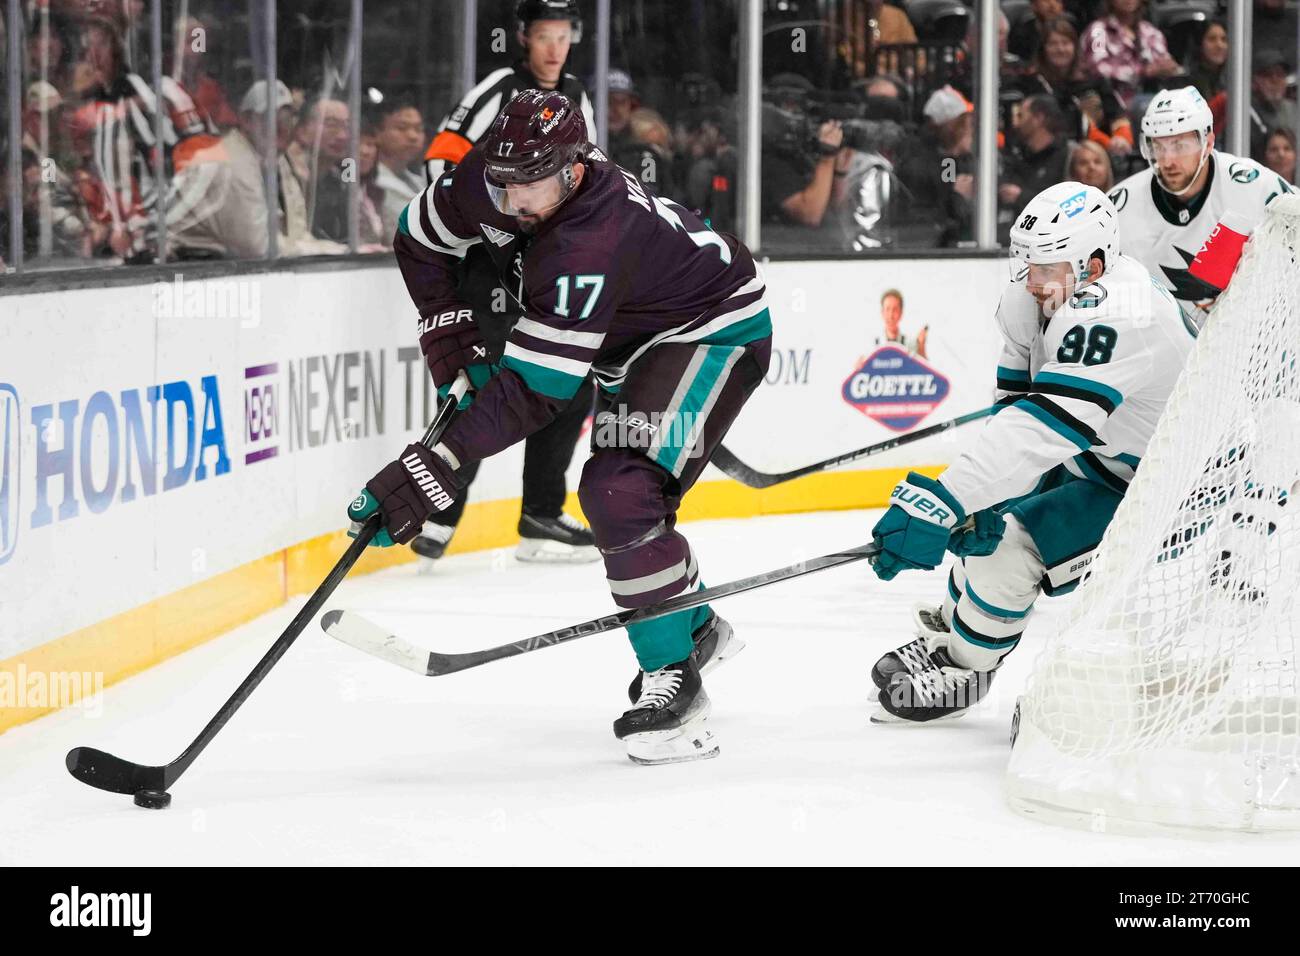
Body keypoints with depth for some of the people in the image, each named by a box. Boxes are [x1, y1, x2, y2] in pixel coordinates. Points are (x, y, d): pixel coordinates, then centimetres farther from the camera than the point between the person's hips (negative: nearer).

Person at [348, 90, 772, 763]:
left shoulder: (589, 248, -40)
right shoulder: (488, 178, -17)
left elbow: (532, 391, -42)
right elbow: (419, 237, 5)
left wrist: (429, 473, -45)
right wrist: (451, 335, -6)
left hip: (715, 330, -9)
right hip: (635, 339, 10)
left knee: (622, 494, -25)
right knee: (616, 498, 17)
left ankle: (671, 674, -15)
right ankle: (695, 629, 39)